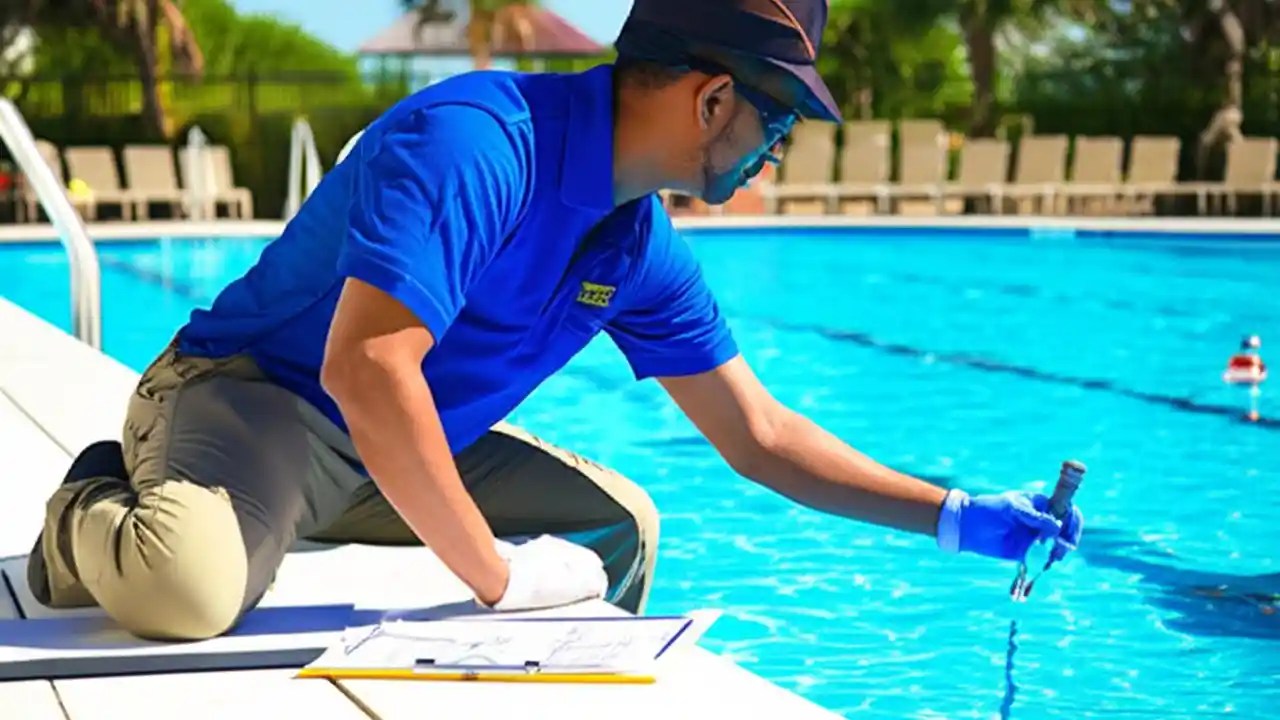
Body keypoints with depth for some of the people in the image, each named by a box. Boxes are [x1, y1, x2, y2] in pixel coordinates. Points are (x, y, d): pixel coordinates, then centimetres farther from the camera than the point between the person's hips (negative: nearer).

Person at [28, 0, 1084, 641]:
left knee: (620, 523, 5)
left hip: (405, 444, 8)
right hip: (251, 398, -8)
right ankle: (98, 517, -4)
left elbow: (760, 436, 10)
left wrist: (952, 514, 7)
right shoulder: (477, 141, -28)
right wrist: (499, 575, -30)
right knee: (192, 587, -36)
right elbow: (365, 369, -37)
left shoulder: (640, 247, 0)